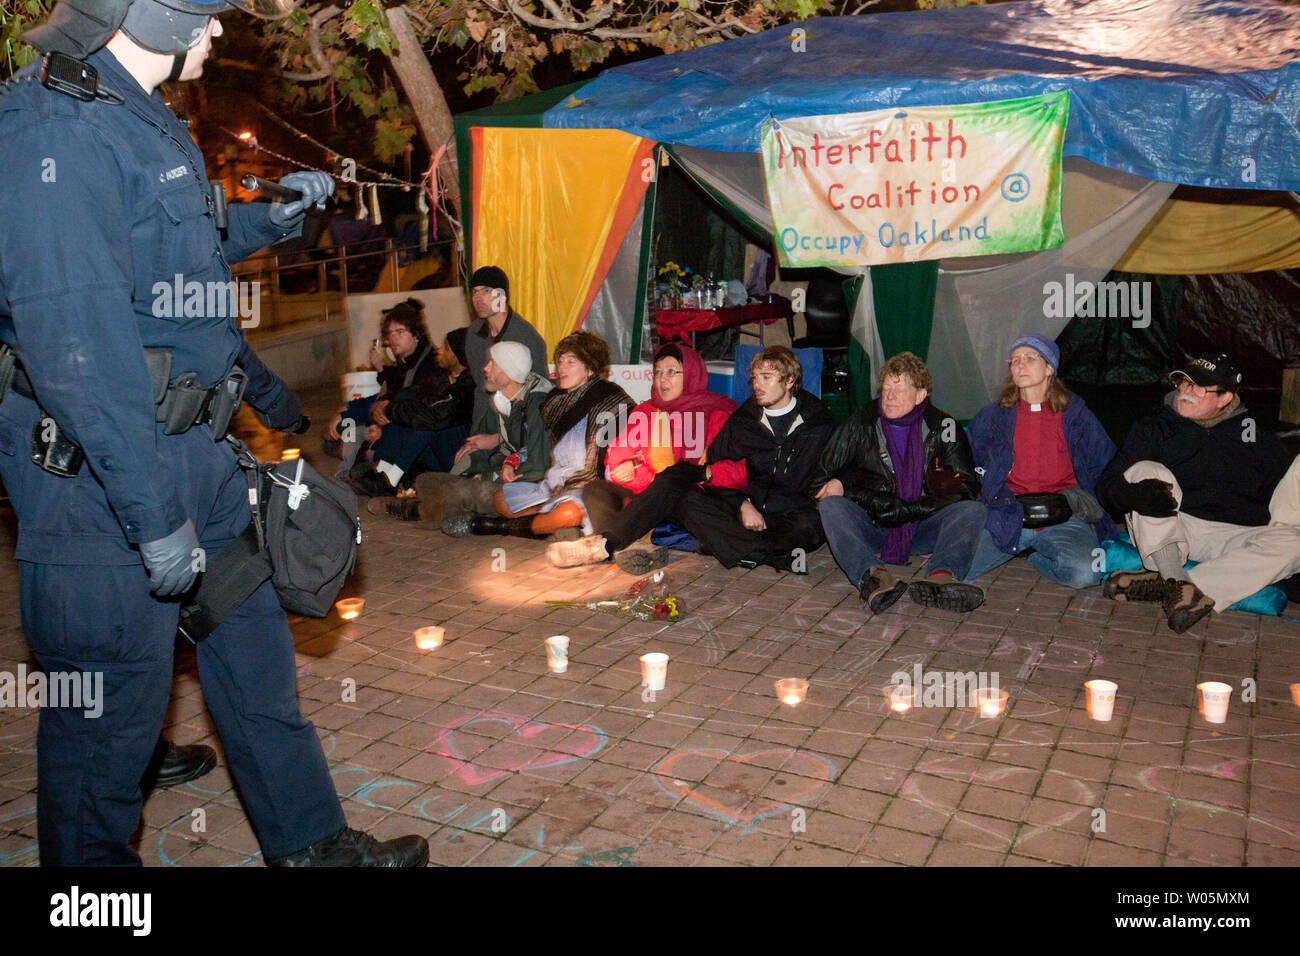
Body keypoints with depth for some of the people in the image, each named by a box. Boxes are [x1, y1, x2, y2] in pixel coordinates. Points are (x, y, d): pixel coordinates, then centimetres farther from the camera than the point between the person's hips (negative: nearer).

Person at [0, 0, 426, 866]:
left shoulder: (143, 120, 13)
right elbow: (76, 339, -25)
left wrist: (266, 218, 17)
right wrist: (152, 511, -25)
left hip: (197, 453, 10)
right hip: (102, 473, -10)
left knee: (253, 650, 17)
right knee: (113, 704, 5)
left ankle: (311, 842, 33)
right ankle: (94, 858, 28)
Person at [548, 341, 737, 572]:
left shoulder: (715, 413, 8)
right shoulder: (644, 411, 22)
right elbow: (616, 459, 14)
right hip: (643, 494, 5)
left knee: (670, 476, -35)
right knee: (595, 489, -17)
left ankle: (603, 542, -49)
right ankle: (626, 547, -46)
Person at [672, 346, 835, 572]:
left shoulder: (820, 422, 4)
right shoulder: (742, 420, 10)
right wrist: (742, 504, -12)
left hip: (791, 513, -3)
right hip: (743, 509, 3)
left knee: (809, 527, -38)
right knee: (686, 500, -23)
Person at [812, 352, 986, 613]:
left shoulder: (942, 427, 5)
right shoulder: (861, 423, 5)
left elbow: (966, 488, 1)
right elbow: (821, 479, 6)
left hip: (921, 529, 1)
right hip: (872, 530, 0)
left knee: (973, 509, -24)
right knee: (831, 506, -28)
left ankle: (942, 577, -52)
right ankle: (872, 577, -53)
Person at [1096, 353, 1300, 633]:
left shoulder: (1257, 437, 15)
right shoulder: (1153, 429, 11)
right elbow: (1108, 484, 0)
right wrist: (1135, 495, -24)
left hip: (1233, 537, 1)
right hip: (1163, 532, -1)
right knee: (1146, 470, -24)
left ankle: (1161, 583, -39)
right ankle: (1176, 583, -39)